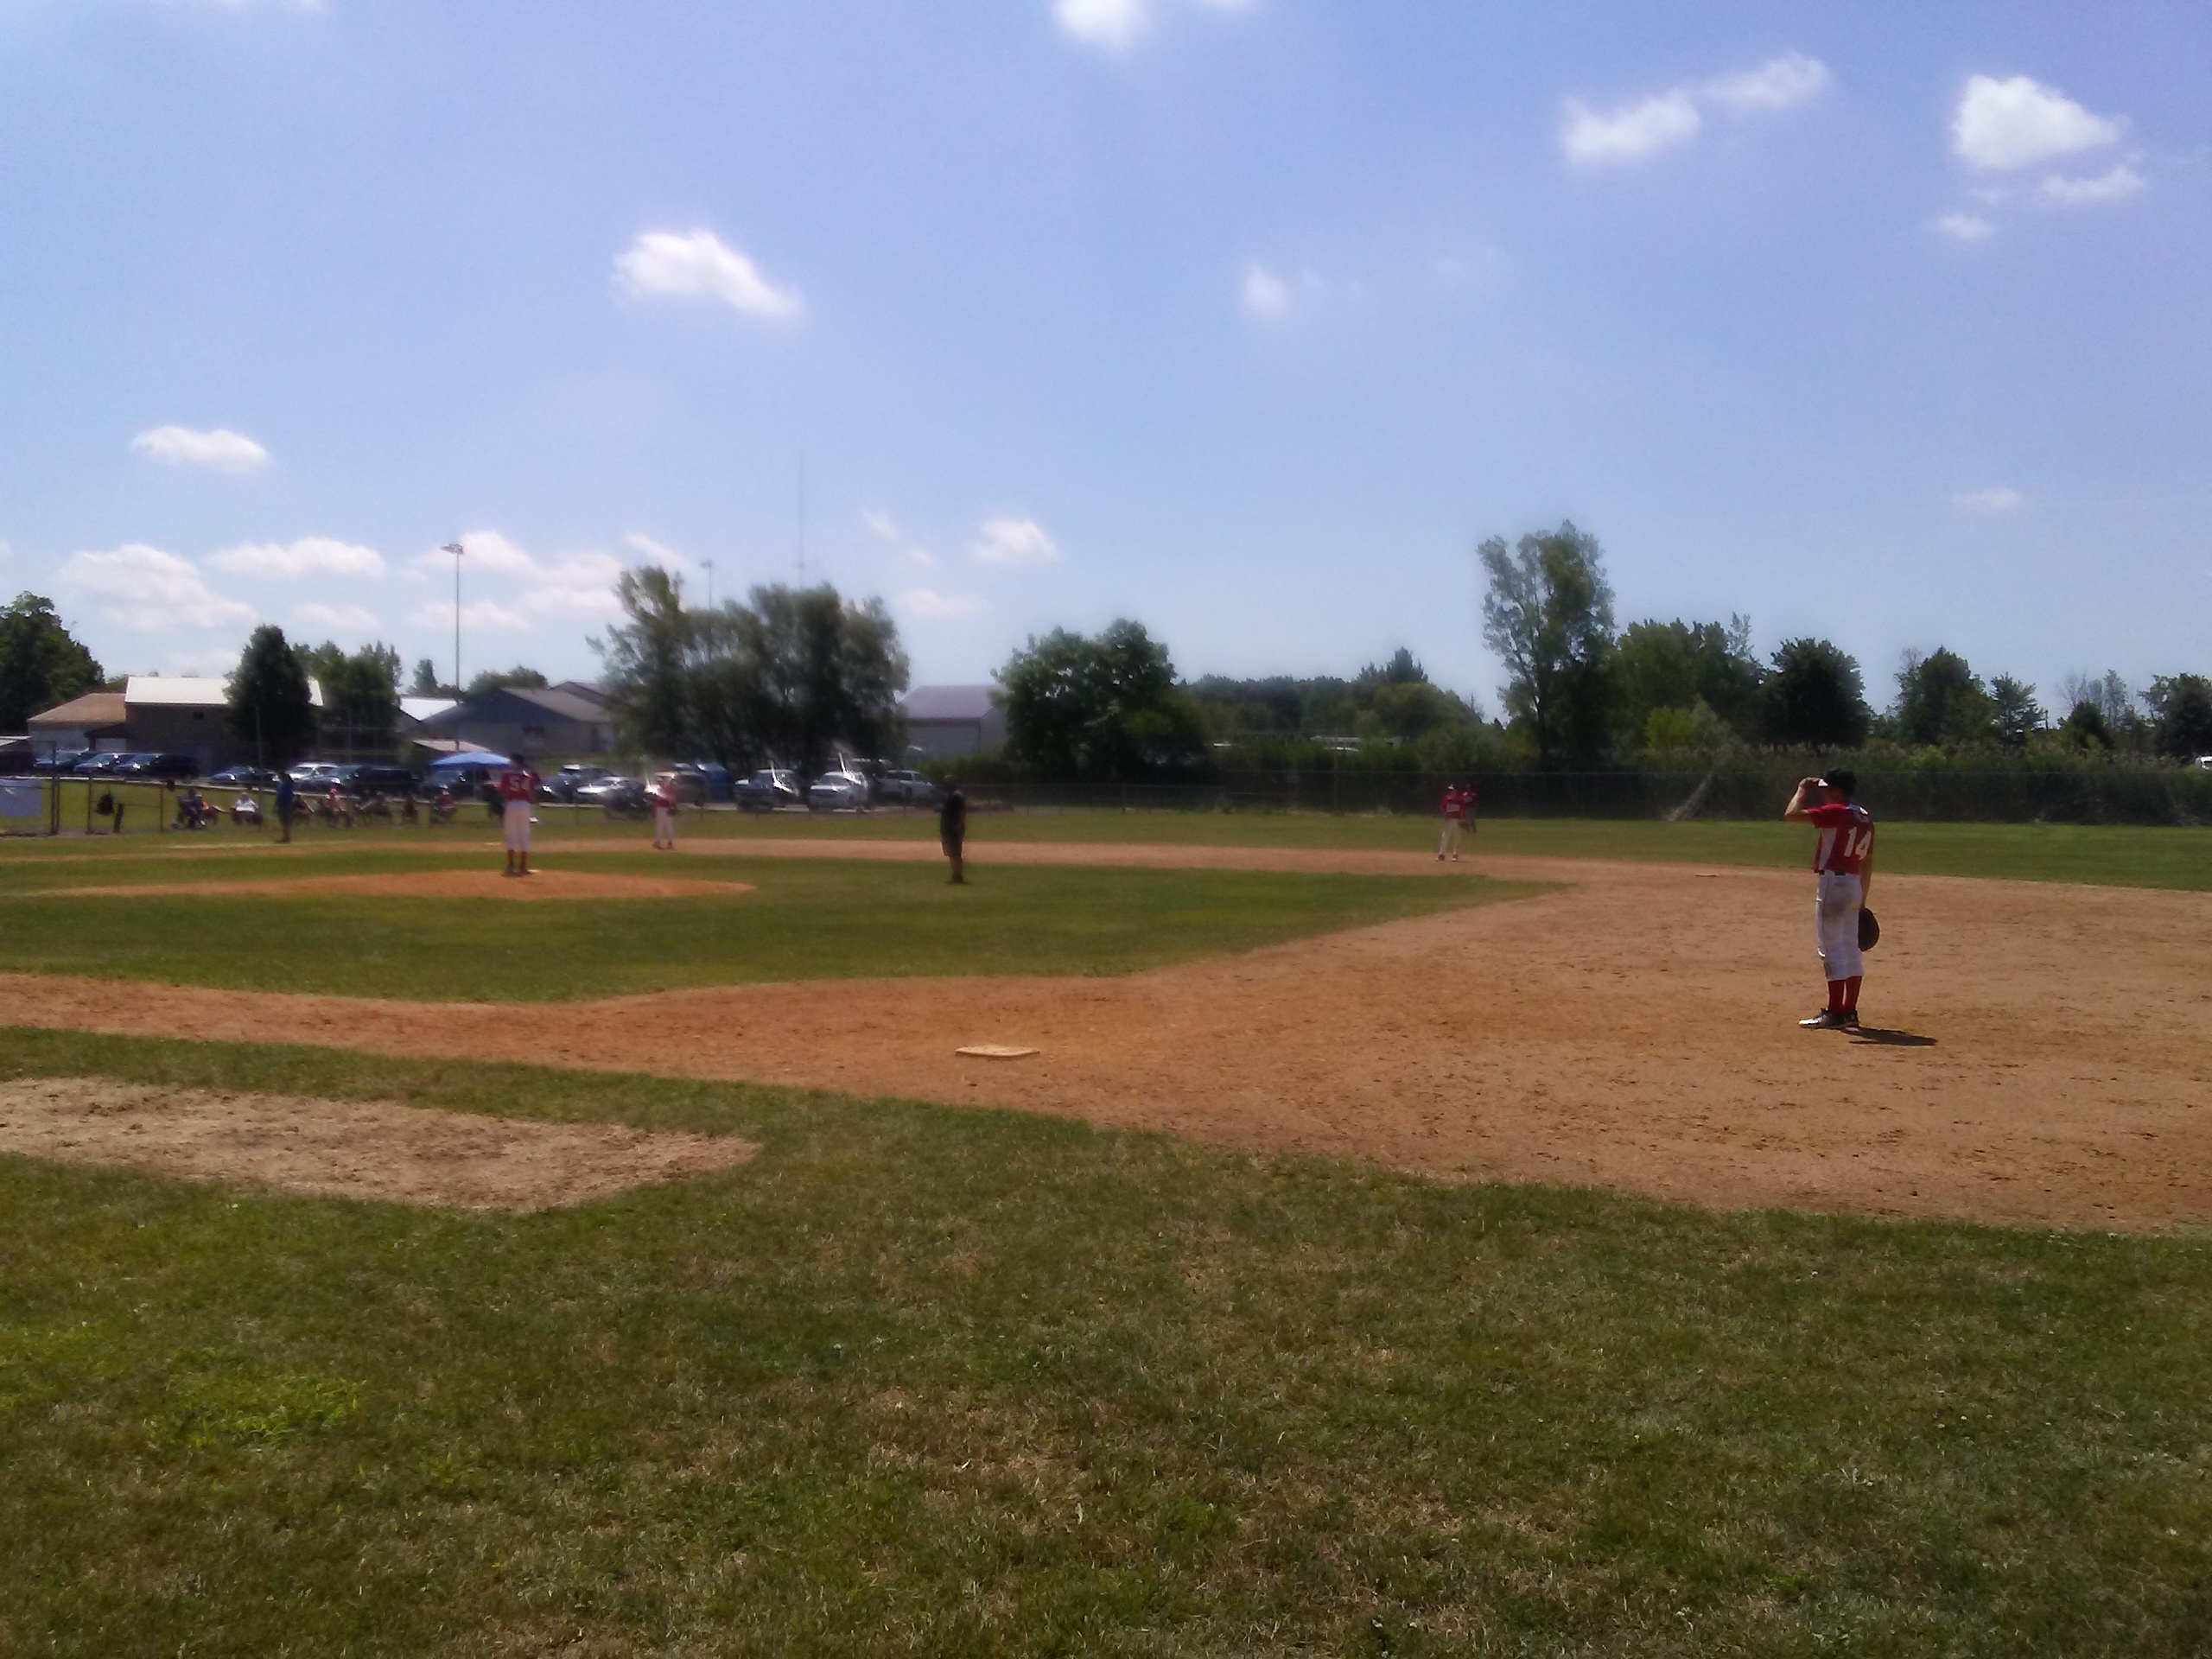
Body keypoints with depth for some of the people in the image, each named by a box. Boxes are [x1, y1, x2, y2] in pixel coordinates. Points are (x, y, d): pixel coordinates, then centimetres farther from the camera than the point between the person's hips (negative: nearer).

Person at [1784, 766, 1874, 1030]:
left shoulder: (1835, 812, -13)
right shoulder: (1866, 817, 13)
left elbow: (1792, 814, -18)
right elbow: (1867, 862, 16)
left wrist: (1803, 790, -1)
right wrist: (1862, 899, 20)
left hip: (1832, 882, -9)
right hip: (1854, 885, 9)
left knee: (1831, 948, -6)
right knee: (1850, 947, 12)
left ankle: (1835, 1013, -6)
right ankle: (1850, 1011, 16)